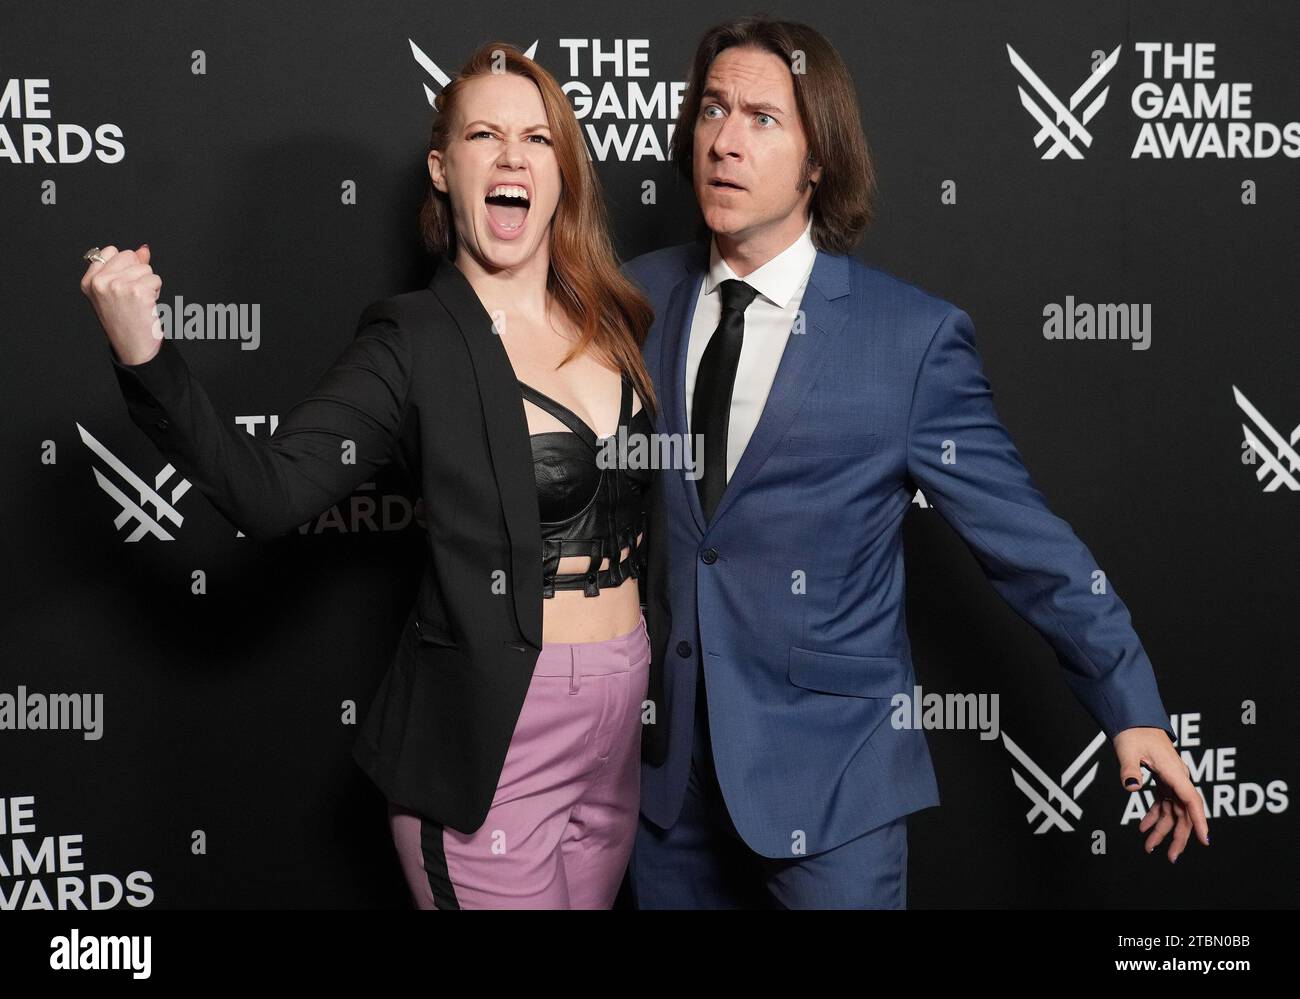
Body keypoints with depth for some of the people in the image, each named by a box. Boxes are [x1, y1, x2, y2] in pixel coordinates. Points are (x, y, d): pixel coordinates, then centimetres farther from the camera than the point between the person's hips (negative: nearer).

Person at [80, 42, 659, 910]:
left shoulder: (618, 321, 5)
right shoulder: (415, 345, -10)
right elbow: (268, 492, -22)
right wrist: (143, 357, -31)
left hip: (620, 722, 6)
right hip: (492, 736, -5)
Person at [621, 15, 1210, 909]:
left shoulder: (912, 337, -11)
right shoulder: (642, 298, 1)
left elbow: (1022, 536, -7)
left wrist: (1132, 708, -4)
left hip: (827, 773, -3)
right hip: (667, 762, 4)